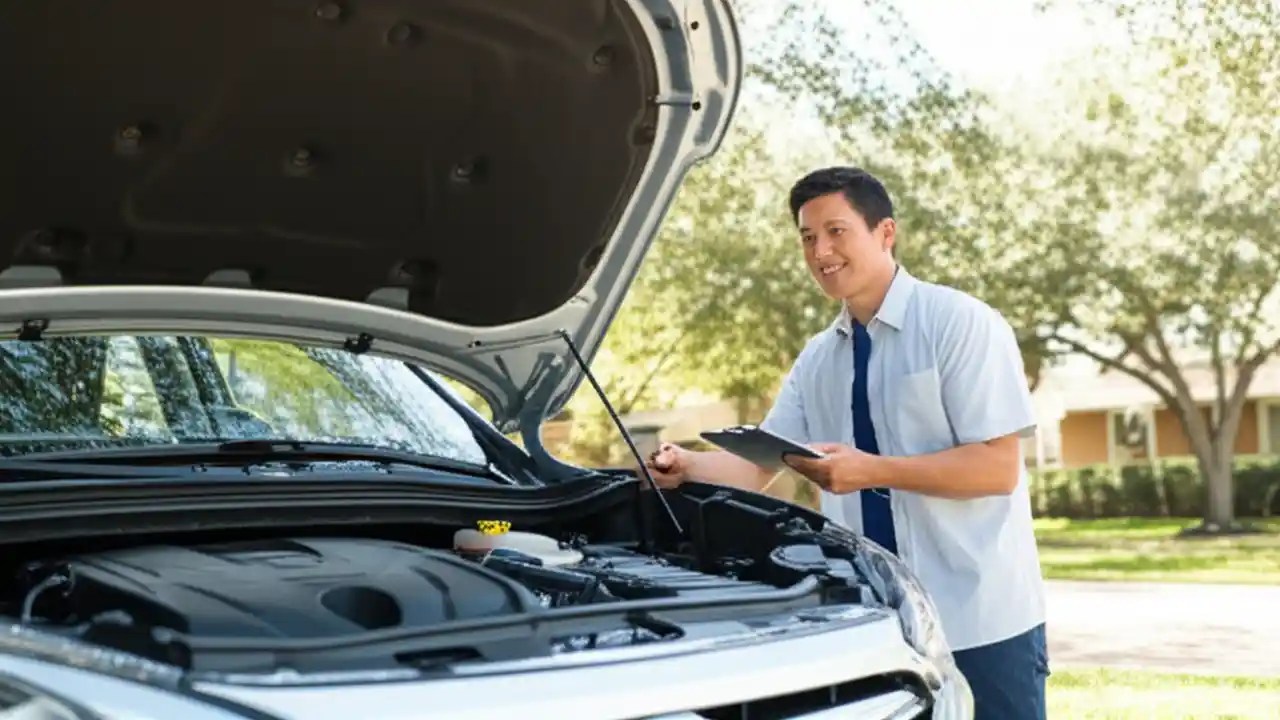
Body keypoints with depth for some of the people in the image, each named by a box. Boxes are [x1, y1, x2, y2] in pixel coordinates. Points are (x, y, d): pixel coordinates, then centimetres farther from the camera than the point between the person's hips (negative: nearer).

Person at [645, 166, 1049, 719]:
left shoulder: (961, 323, -8)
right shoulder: (816, 360, 12)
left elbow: (998, 468, -15)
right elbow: (760, 464, 12)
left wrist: (871, 471, -23)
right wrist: (686, 465, -7)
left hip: (982, 619, -5)